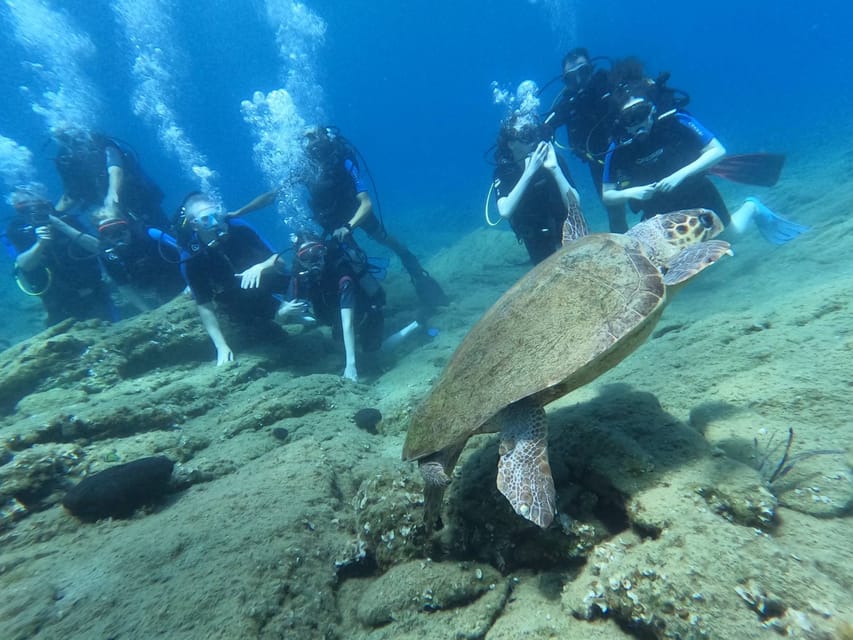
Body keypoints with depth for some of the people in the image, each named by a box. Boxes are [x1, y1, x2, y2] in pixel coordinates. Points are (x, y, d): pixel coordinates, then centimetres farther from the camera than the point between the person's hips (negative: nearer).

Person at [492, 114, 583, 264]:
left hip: (565, 232, 0)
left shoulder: (553, 158, -13)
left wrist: (554, 168, -32)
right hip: (537, 242, 0)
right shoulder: (503, 171, -14)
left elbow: (574, 204, -21)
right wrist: (530, 171, -37)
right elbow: (505, 212, -32)